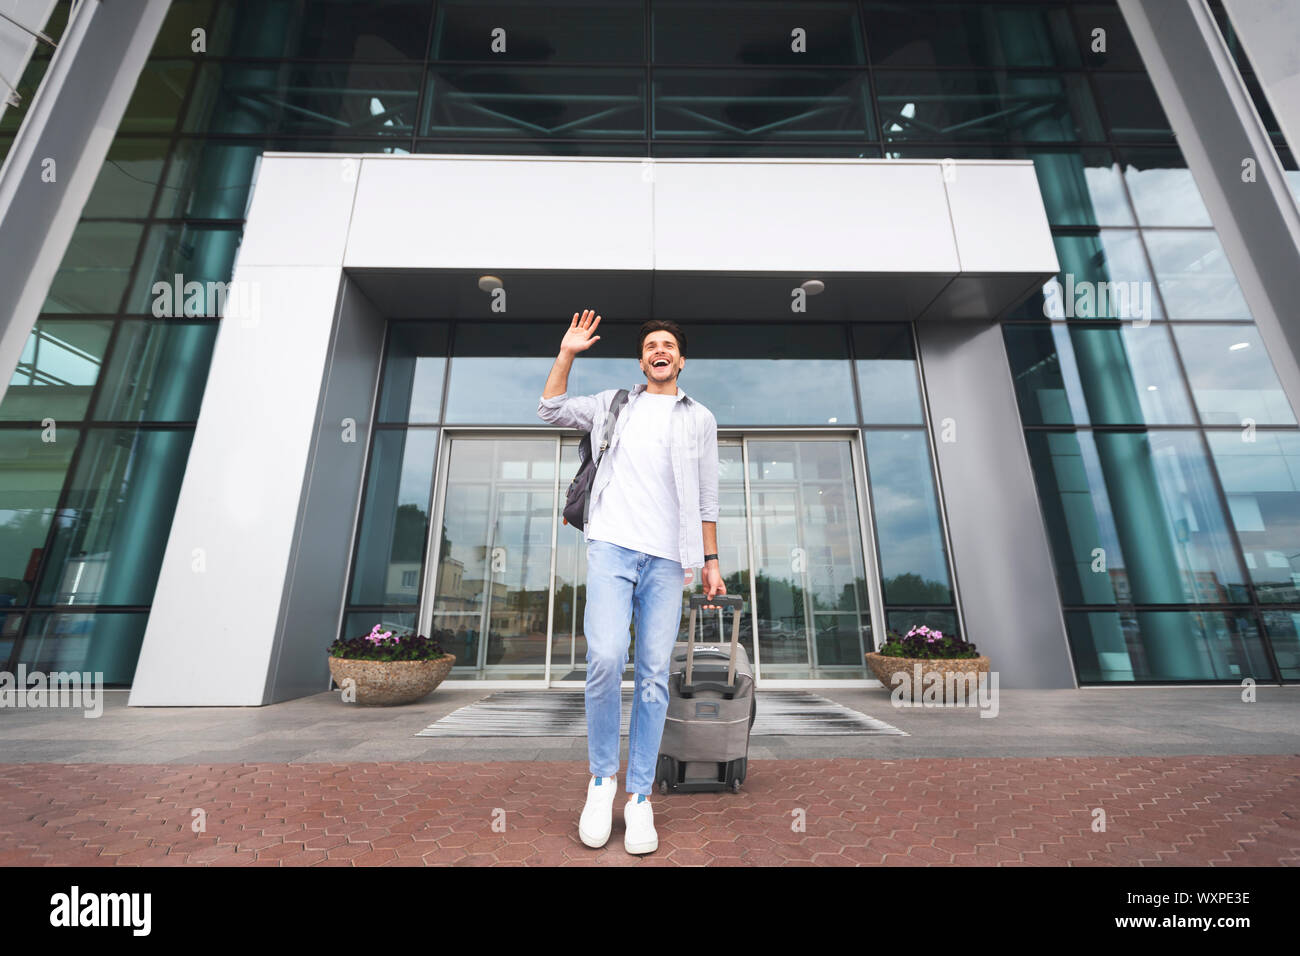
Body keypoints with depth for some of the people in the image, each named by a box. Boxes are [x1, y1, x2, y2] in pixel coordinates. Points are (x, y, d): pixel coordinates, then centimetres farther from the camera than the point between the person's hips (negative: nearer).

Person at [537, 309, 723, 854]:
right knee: (605, 657, -15)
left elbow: (706, 499, 15)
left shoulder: (700, 418, 18)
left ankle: (640, 798, 14)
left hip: (667, 558, 1)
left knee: (653, 676, 0)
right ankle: (602, 778, 9)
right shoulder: (614, 404, 20)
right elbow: (551, 410, 17)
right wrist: (567, 353, 15)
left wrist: (711, 561, 10)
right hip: (612, 545, 0)